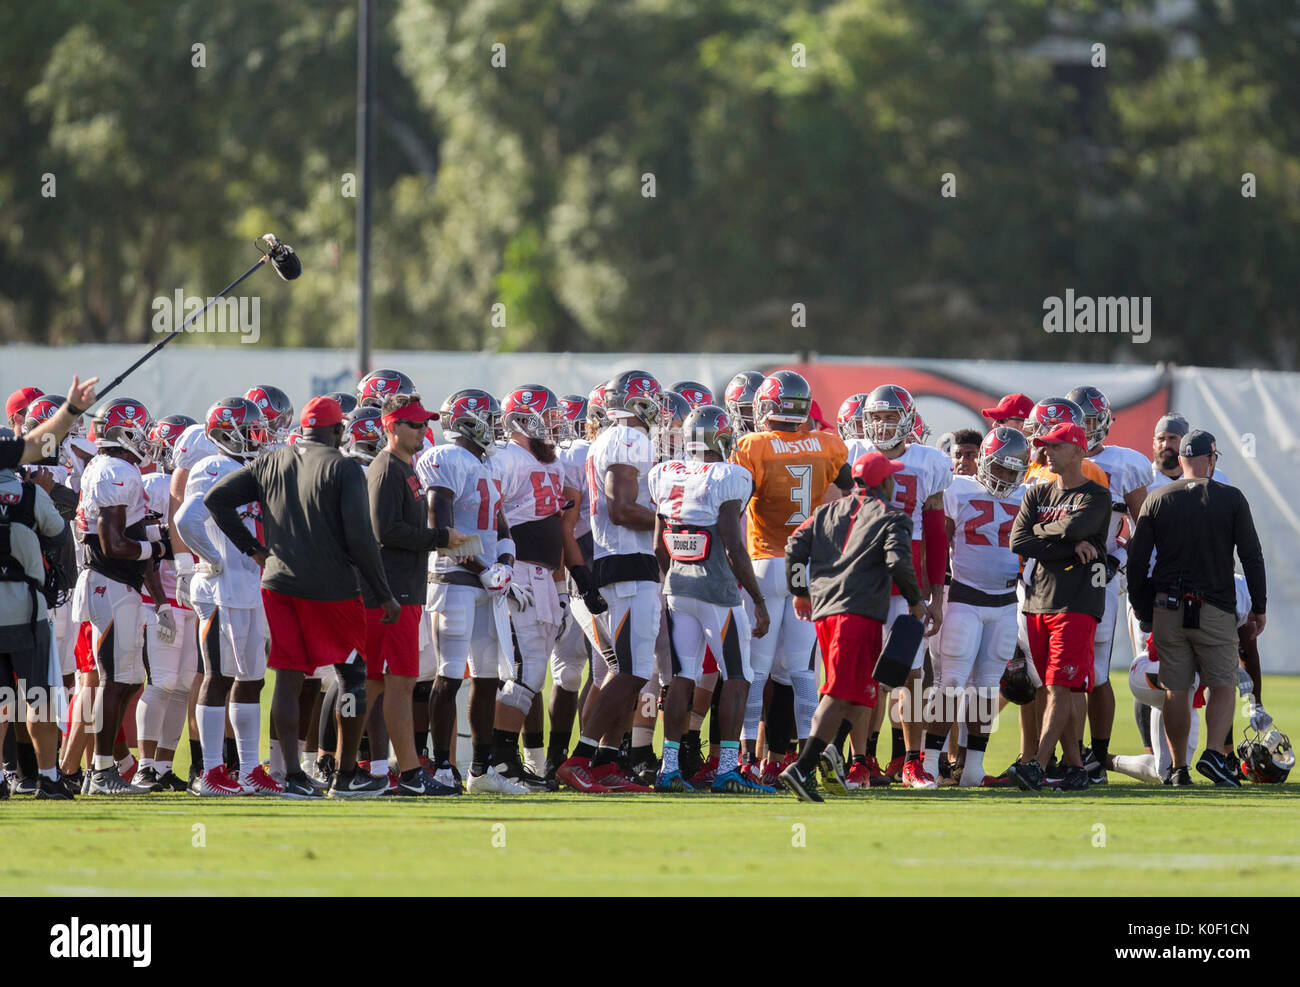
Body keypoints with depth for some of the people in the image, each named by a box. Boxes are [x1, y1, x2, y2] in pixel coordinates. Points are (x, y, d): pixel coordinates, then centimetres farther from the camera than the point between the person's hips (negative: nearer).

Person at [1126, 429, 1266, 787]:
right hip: (1216, 609, -2)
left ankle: (1178, 769, 9)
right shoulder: (1231, 499, -2)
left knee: (1175, 691, 8)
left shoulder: (1157, 500, 3)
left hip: (1168, 607, 2)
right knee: (1222, 686, 4)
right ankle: (1213, 753, -16)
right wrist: (1259, 606, 9)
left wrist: (1142, 610, 14)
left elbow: (1137, 561, 4)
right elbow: (1251, 556, 0)